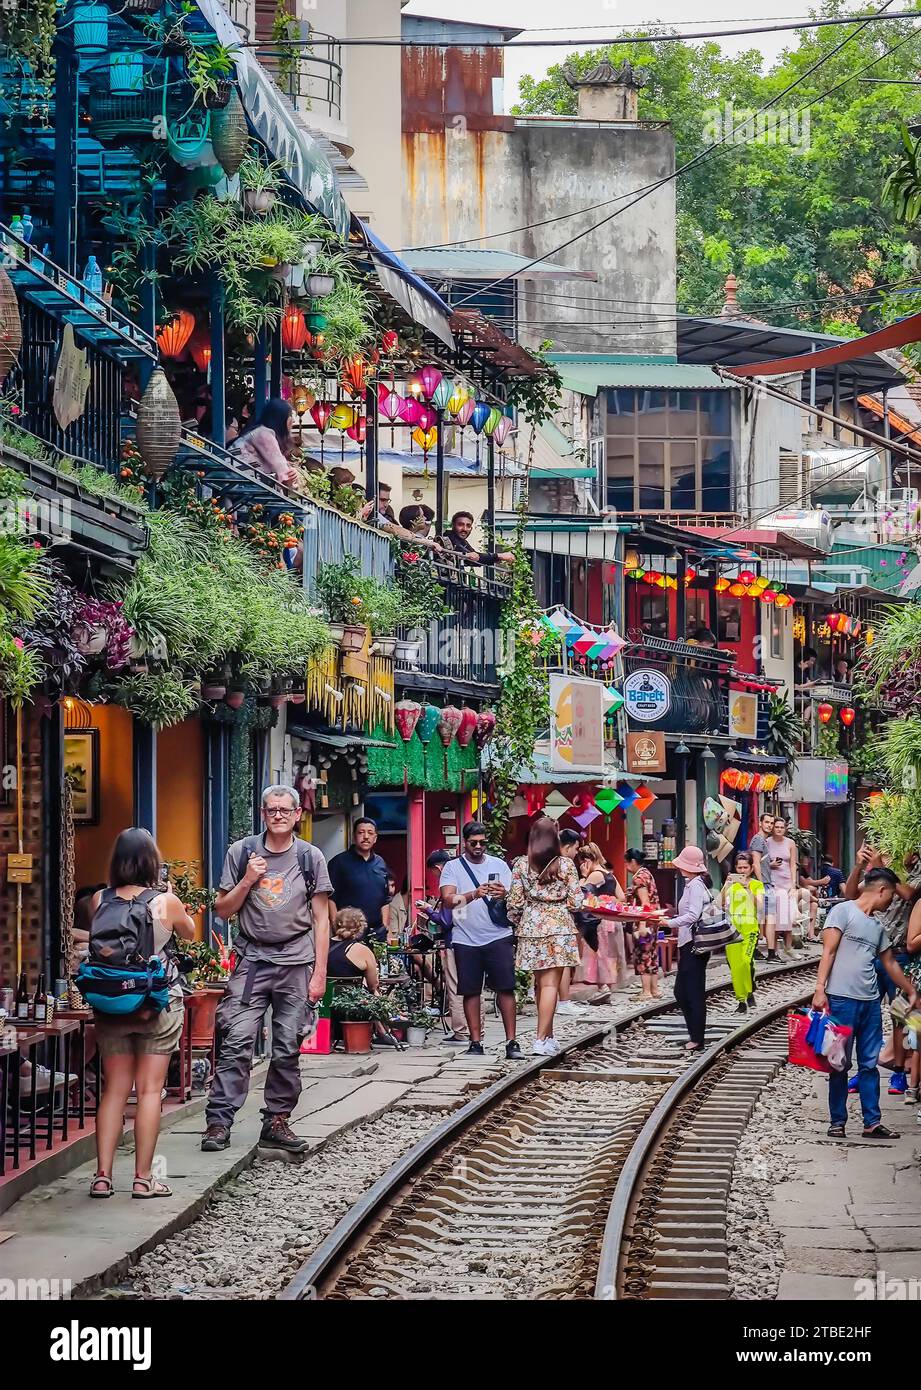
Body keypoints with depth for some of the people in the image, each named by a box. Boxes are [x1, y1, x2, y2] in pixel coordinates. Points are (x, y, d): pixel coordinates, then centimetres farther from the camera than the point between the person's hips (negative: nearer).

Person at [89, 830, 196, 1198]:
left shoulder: (100, 901, -4)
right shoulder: (165, 902, -10)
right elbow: (189, 932, 9)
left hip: (110, 1007, 3)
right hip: (158, 1006, -3)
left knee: (113, 1090, 10)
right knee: (150, 1090, 3)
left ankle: (102, 1176, 6)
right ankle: (143, 1178, 3)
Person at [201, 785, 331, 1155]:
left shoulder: (310, 858, 6)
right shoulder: (241, 853, 6)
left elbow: (320, 919, 6)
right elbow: (223, 910, 9)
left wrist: (319, 973, 1)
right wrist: (248, 880, -8)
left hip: (296, 963, 1)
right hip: (252, 960, -1)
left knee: (288, 1048, 3)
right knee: (237, 1042, -10)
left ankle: (276, 1122, 12)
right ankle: (218, 1122, -10)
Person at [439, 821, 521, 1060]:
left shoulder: (499, 865, 9)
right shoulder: (452, 867, 4)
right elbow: (448, 900, -9)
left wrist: (504, 895, -19)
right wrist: (475, 894, -25)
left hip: (498, 935, 0)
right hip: (465, 939, 0)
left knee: (505, 987, -5)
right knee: (471, 991, 3)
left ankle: (511, 1042, -3)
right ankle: (476, 1042, 10)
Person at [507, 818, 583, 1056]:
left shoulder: (521, 865, -1)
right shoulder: (566, 865, -5)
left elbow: (515, 903, -1)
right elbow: (576, 902, -5)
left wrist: (516, 921, 18)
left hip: (532, 927, 2)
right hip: (559, 927, -2)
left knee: (540, 983, 15)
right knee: (550, 983, -4)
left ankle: (549, 1036, 23)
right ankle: (541, 1040, -13)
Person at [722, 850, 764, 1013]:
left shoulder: (757, 885, 4)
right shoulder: (732, 883, 12)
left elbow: (760, 906, -12)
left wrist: (748, 888, -20)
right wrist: (726, 886, -13)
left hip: (750, 928, -3)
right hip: (732, 928, 3)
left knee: (746, 960, -22)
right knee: (734, 966, -1)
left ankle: (749, 991, 2)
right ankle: (742, 1001, 10)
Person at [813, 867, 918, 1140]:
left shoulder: (878, 925, 18)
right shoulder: (843, 911, -4)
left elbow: (890, 963, 28)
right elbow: (828, 952, -9)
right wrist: (820, 989, -17)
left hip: (870, 1003, 7)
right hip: (842, 998, -7)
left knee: (869, 1064, 6)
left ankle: (872, 1123, 8)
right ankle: (837, 1122, 6)